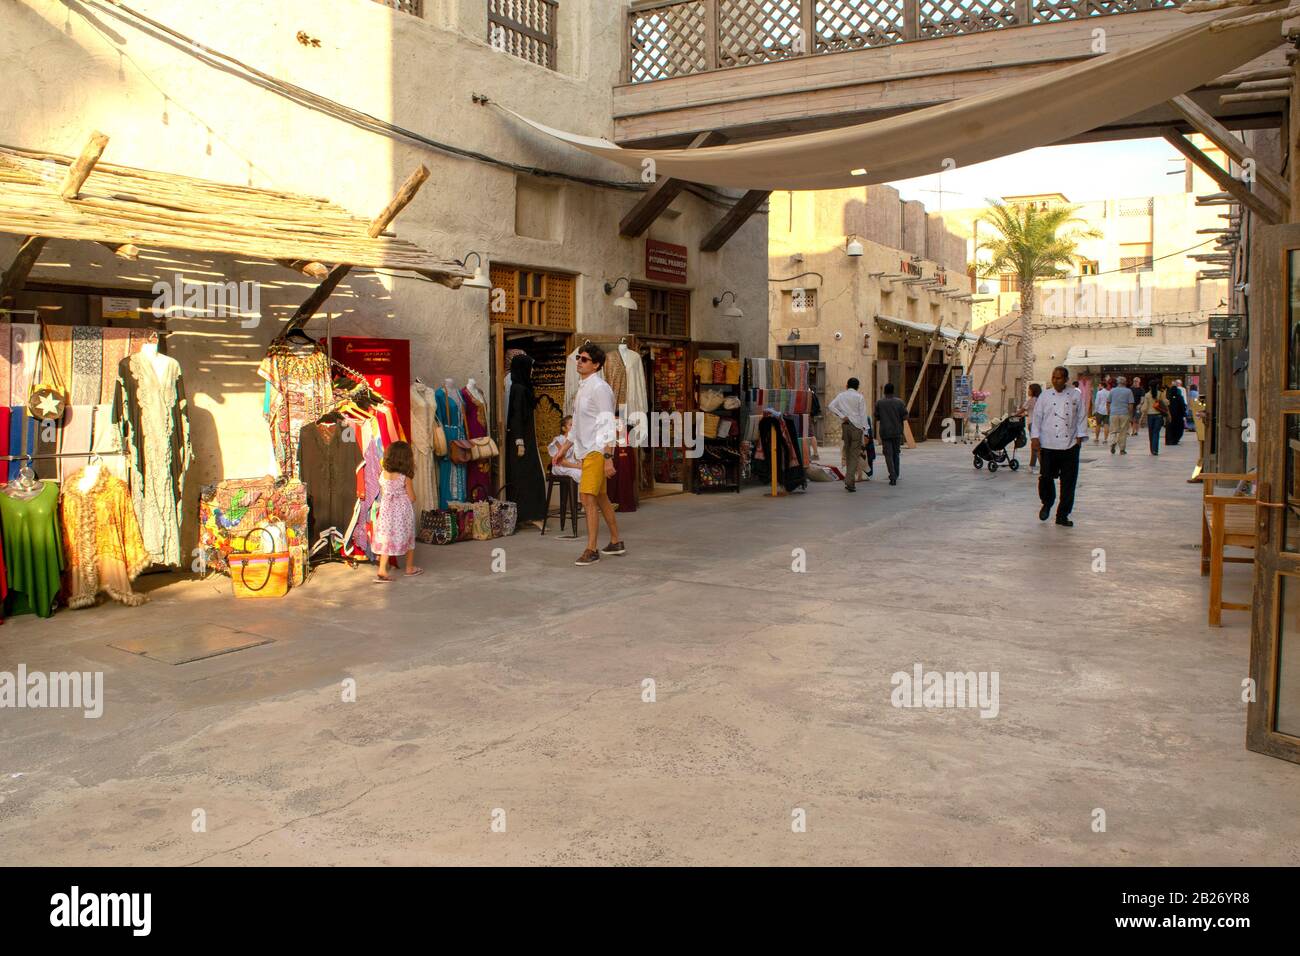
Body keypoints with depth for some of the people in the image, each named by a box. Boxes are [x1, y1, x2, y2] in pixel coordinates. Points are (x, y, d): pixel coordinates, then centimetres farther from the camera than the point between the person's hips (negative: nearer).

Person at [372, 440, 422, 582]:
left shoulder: (383, 474, -4)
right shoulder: (406, 478, -17)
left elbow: (382, 494, 6)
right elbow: (412, 498, -10)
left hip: (386, 510, 4)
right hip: (403, 511, -3)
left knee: (386, 539, 6)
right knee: (408, 538, 15)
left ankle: (382, 570, -4)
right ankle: (410, 568, 27)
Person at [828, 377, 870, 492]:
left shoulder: (841, 395, 8)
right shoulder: (859, 397, -2)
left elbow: (831, 406, -5)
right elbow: (863, 414, -5)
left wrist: (842, 416, -4)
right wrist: (865, 431, -4)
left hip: (845, 426, 4)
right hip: (857, 426, -4)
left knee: (848, 453, 15)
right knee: (855, 455, -3)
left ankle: (850, 480, 17)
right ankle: (849, 482, -13)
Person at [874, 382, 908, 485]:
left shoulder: (879, 403, -3)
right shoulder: (899, 402, -3)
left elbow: (877, 418, 3)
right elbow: (905, 417, -6)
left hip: (885, 433, -1)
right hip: (897, 432, 1)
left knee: (888, 455, -1)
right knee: (896, 454, 17)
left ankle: (893, 477, -13)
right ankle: (895, 476, 23)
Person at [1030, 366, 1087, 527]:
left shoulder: (1076, 395, 5)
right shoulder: (1045, 396, 5)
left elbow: (1081, 417, 9)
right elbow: (1036, 417, 6)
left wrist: (1080, 436, 2)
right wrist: (1035, 437, -2)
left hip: (1070, 446, 1)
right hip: (1048, 445, 0)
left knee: (1068, 482, 1)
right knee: (1046, 477, -4)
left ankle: (1063, 515, 10)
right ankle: (1047, 503, 25)